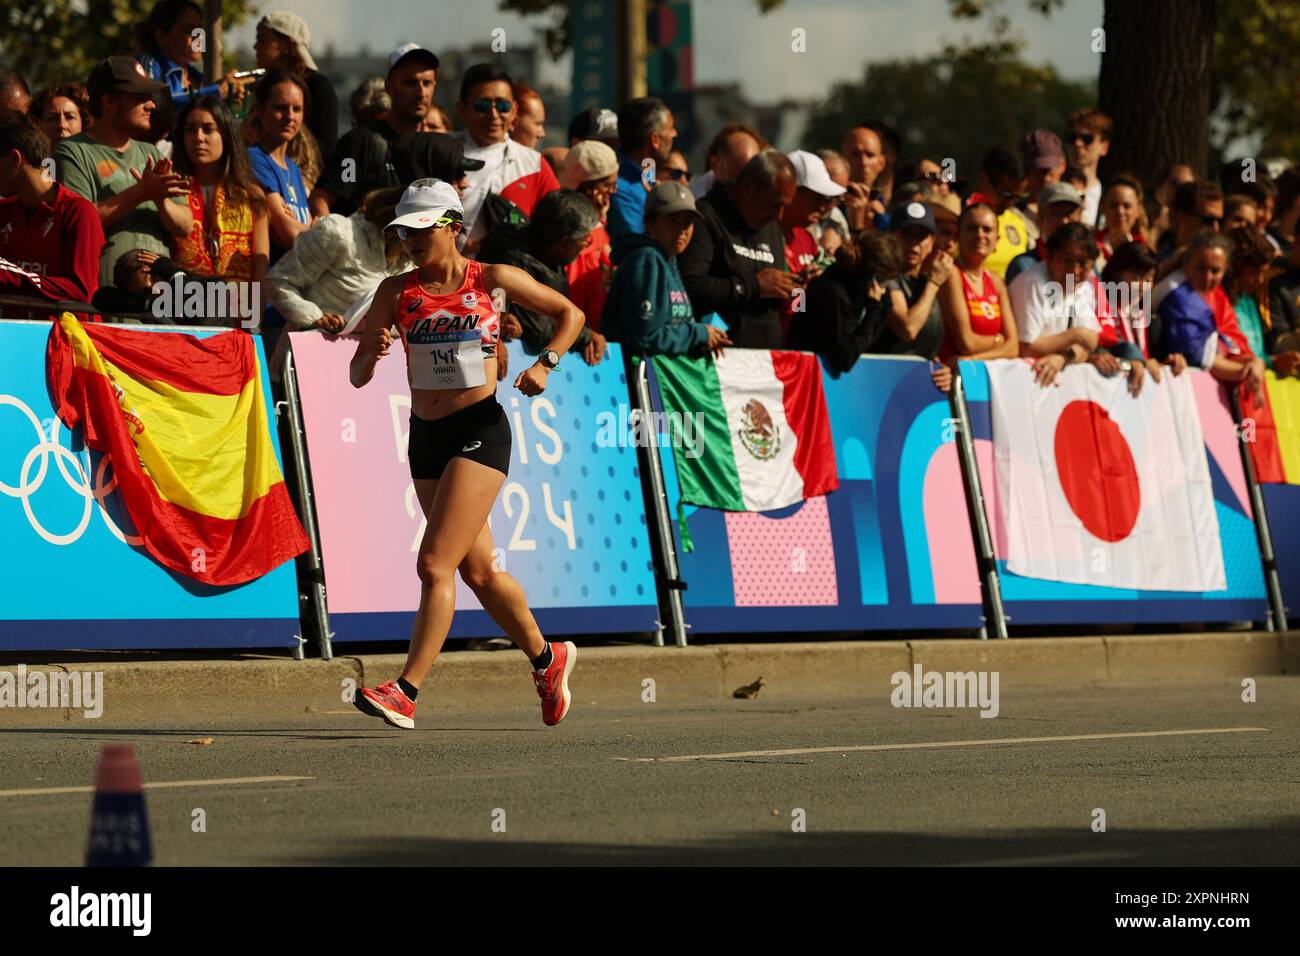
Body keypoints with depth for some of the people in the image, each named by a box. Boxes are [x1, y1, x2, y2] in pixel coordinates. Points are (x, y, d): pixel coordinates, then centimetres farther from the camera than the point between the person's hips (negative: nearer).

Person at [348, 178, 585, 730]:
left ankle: (405, 693, -20)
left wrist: (544, 364, -8)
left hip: (480, 431, -5)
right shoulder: (397, 292, 3)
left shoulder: (490, 280, -4)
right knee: (478, 570, 15)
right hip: (425, 436, 5)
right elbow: (357, 376, 3)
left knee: (434, 564, -17)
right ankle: (546, 659, 37)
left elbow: (569, 315, 8)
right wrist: (373, 352, -19)